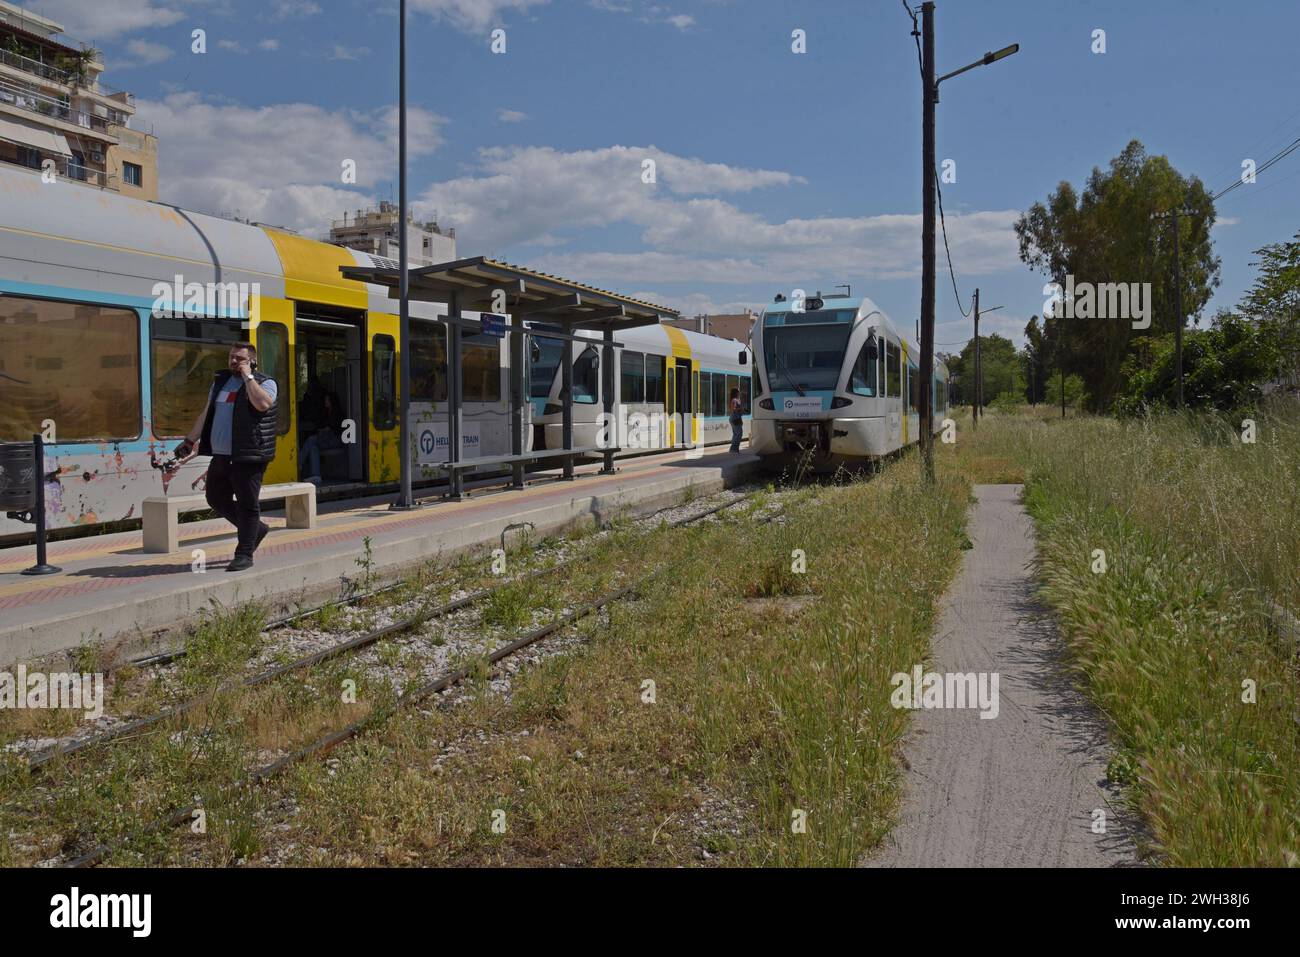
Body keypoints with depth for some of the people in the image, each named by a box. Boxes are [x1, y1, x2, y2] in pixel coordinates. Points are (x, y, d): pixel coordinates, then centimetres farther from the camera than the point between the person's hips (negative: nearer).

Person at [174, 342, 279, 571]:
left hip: (247, 458, -8)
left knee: (247, 504, -3)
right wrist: (190, 440, 20)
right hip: (220, 456, 8)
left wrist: (248, 376, -15)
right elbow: (206, 414, 24)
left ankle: (244, 554, 6)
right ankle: (256, 528, 31)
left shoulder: (265, 383, -2)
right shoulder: (221, 381, 18)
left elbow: (262, 403, -26)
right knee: (216, 499, 15)